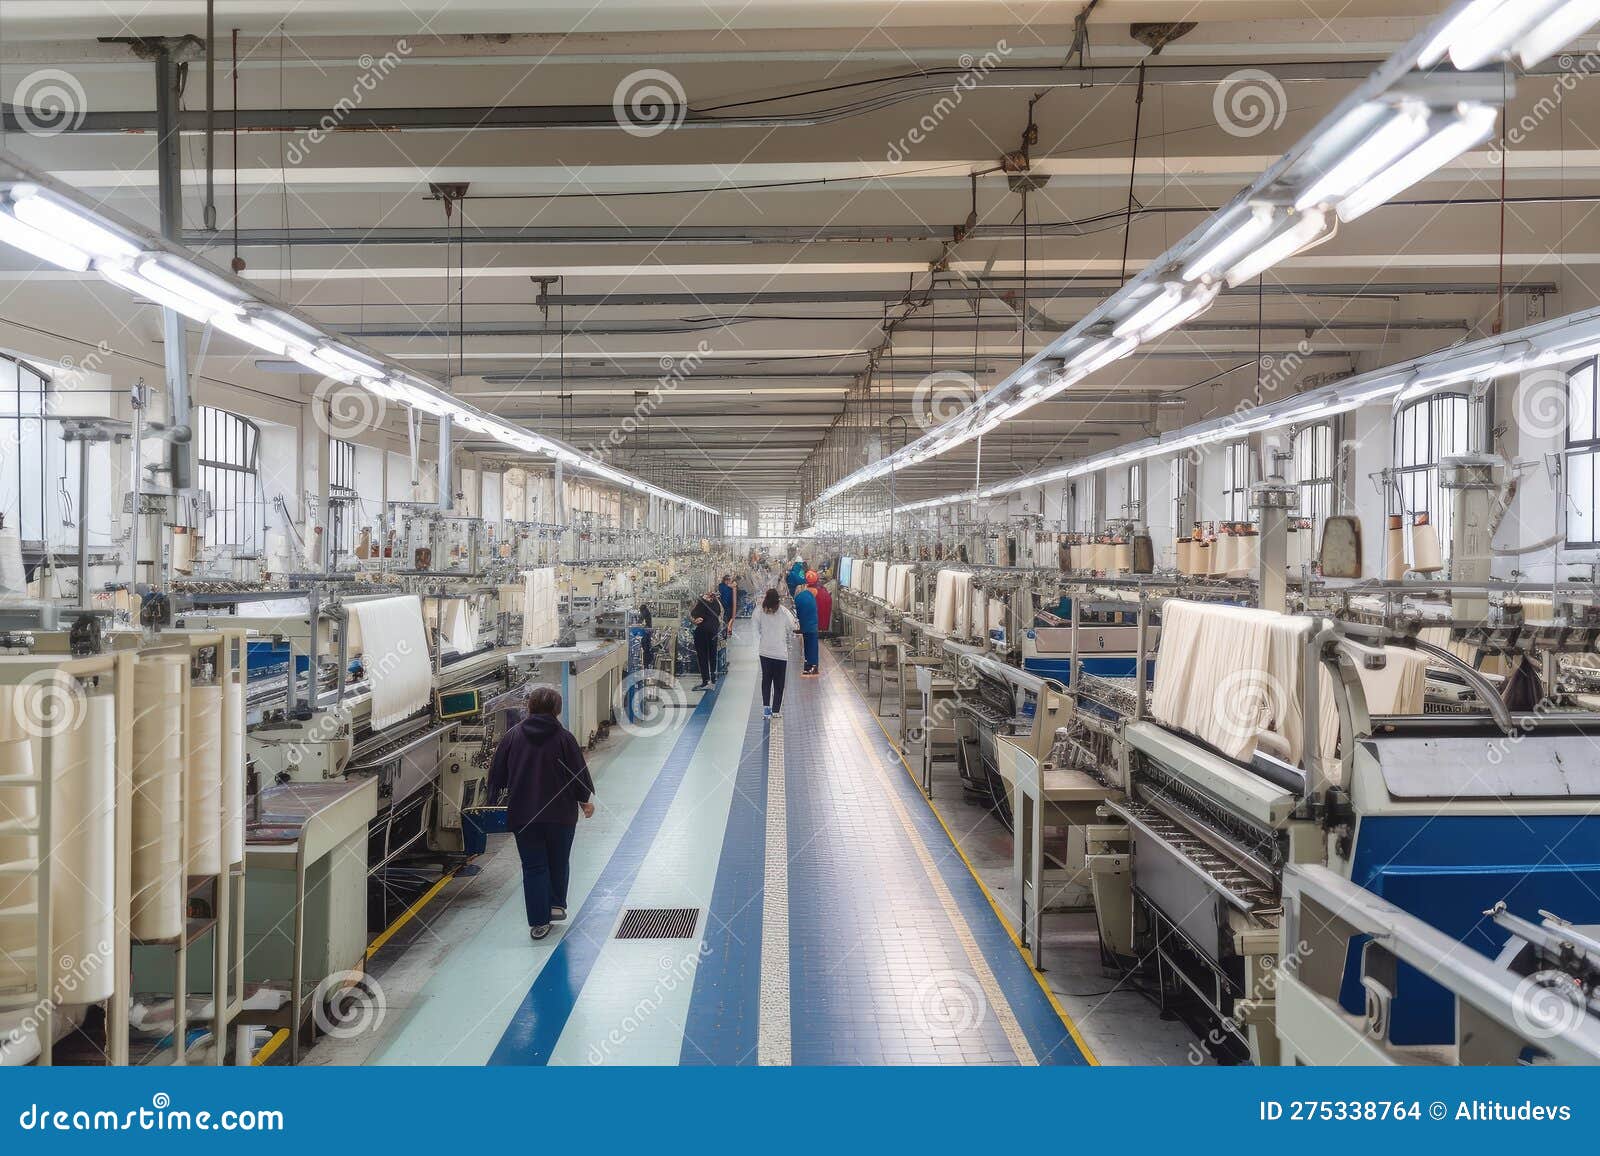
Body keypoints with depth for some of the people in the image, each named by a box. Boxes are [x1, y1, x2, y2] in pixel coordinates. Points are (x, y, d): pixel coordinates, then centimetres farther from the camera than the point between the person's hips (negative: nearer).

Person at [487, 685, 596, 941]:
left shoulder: (513, 735, -2)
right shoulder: (563, 737, -7)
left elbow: (497, 773, 4)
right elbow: (579, 771, -3)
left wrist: (495, 799, 21)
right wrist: (585, 800, 14)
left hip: (523, 816, 1)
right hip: (560, 814, -1)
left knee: (533, 867, 6)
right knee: (559, 861, 20)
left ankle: (539, 922, 5)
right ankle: (556, 905, 27)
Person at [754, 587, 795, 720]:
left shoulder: (761, 611, -7)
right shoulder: (784, 612, -14)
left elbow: (758, 629, 2)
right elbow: (791, 627, -2)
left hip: (764, 651, 2)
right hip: (780, 652, -2)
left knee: (766, 679, 12)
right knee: (779, 681, 10)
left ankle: (766, 708, 2)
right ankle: (776, 710, 13)